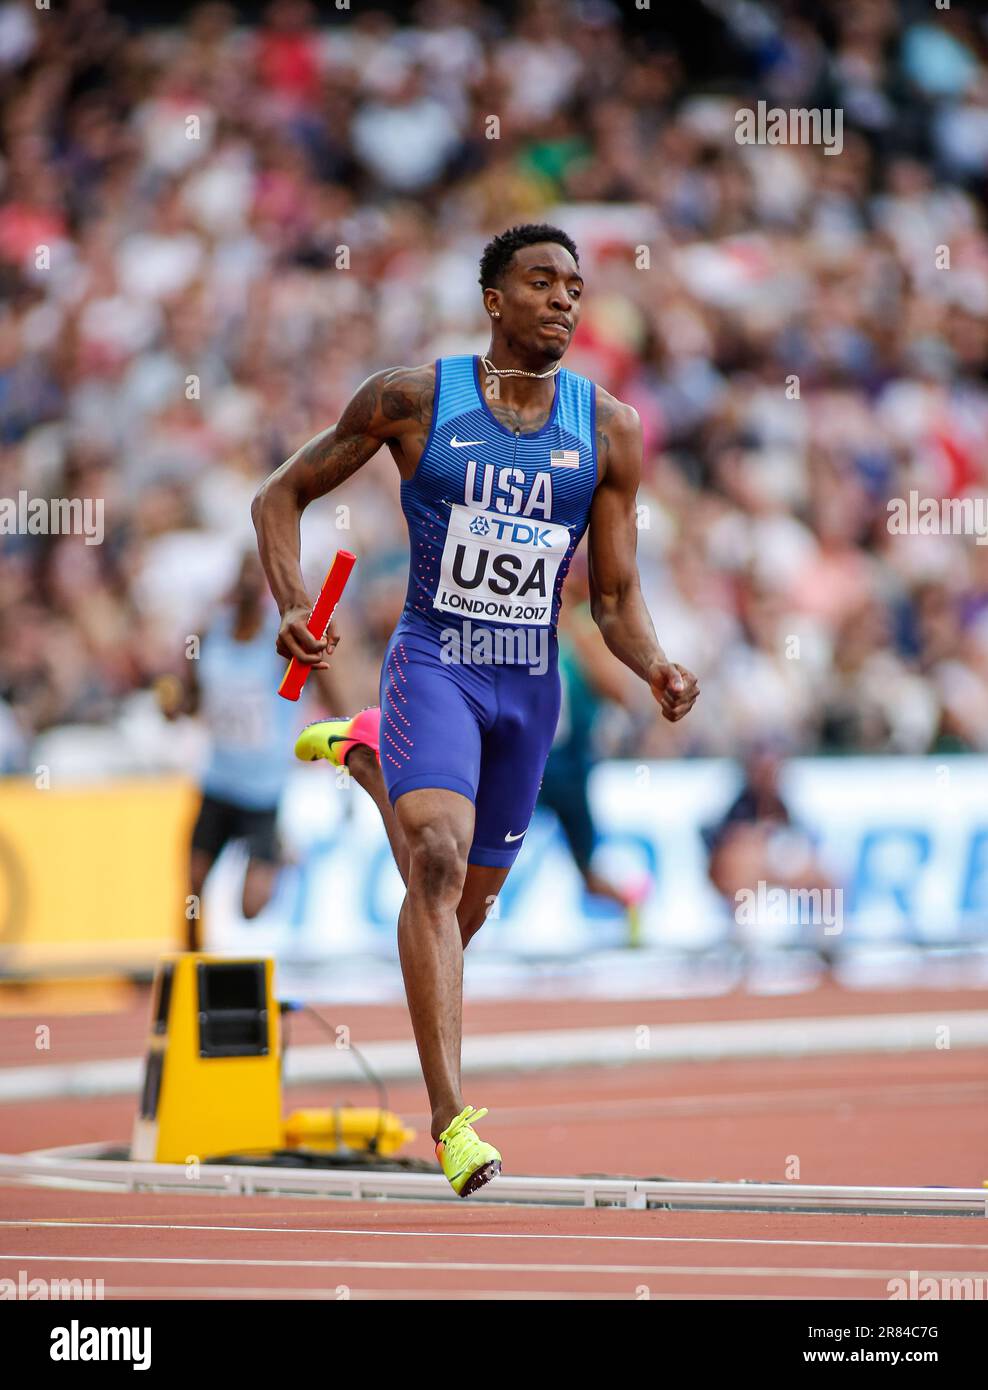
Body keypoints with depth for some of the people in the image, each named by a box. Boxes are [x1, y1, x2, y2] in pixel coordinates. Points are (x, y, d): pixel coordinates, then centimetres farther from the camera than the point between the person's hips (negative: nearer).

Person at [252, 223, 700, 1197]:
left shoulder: (609, 431, 1)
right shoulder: (414, 399, -5)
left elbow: (614, 598, 5)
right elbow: (281, 496, 3)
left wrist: (655, 669, -16)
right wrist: (292, 607, -14)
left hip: (530, 682, 4)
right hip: (433, 663, -4)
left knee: (467, 902, 17)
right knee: (439, 868, -26)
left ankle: (364, 755, 46)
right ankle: (450, 1120, -29)